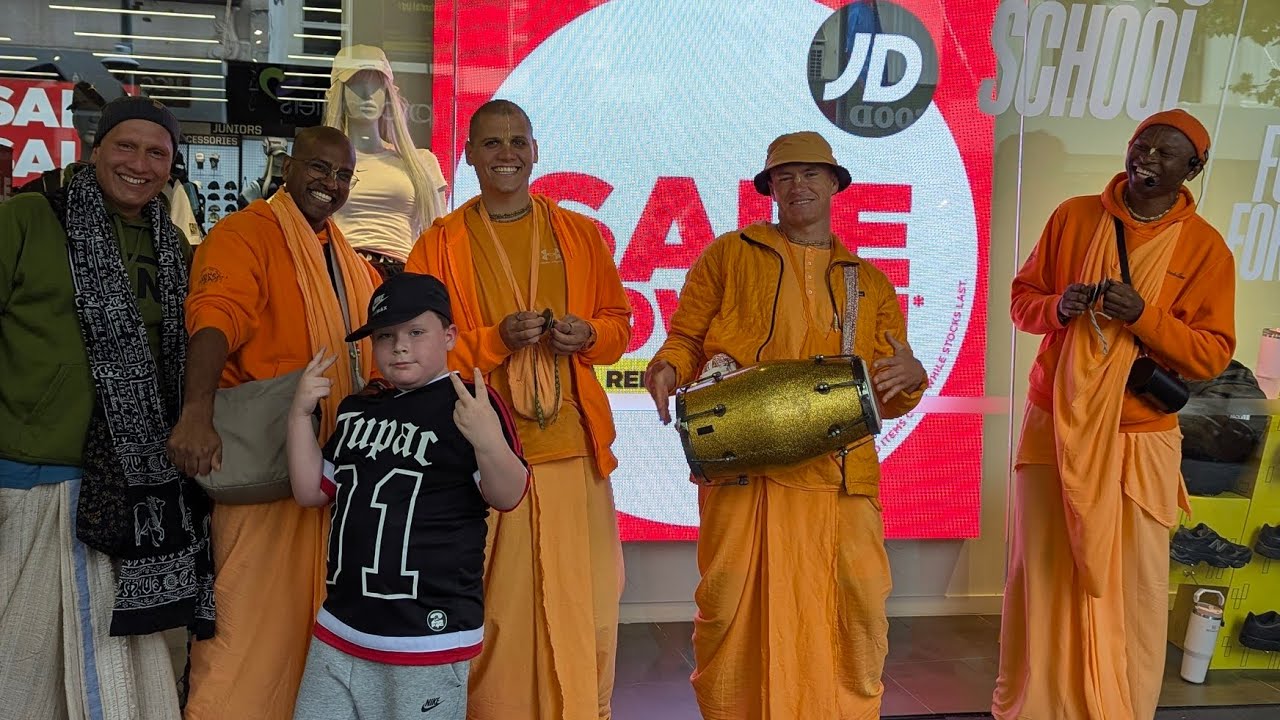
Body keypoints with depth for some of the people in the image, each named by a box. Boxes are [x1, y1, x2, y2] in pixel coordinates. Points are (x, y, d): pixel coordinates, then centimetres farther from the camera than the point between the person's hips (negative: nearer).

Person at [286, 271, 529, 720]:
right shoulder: (358, 409, 12)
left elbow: (507, 497, -14)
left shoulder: (470, 403, -9)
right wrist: (300, 414, 3)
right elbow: (311, 492, 14)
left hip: (430, 634, -6)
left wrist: (489, 441, -33)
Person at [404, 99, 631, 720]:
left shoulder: (579, 233, 13)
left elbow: (619, 321, 18)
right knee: (494, 605, -1)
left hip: (573, 444, 2)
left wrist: (588, 335, -4)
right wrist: (496, 339, -12)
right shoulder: (440, 244, 6)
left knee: (585, 601, 3)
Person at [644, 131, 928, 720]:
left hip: (839, 472, 2)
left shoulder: (870, 284, 19)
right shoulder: (729, 255, 13)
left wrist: (909, 377, -7)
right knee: (731, 600, -2)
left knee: (856, 605, -4)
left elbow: (887, 400, 16)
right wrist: (667, 369, -12)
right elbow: (686, 338, 10)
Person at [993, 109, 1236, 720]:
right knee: (1042, 576, 5)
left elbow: (1213, 355, -3)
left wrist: (1144, 316, -19)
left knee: (1132, 590, 1)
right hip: (1055, 426, 1)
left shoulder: (1205, 248, -1)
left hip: (1139, 440, -1)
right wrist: (1058, 307, -13)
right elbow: (1022, 299, 10)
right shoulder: (1073, 217, 4)